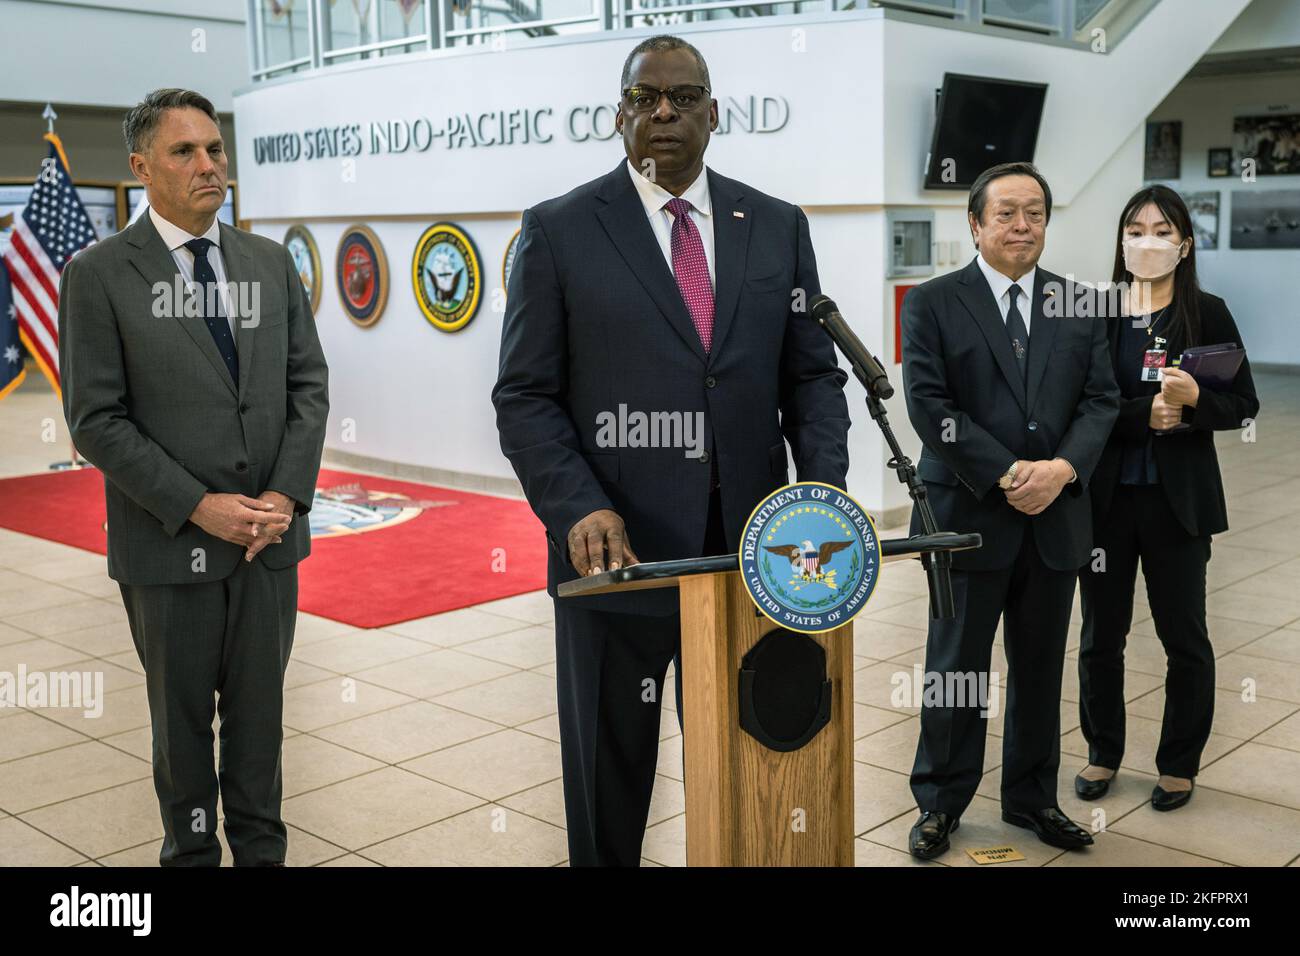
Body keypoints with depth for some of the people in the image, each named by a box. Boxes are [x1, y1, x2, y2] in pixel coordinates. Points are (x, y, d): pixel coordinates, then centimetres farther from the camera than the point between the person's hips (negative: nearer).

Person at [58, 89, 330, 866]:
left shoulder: (271, 262, 6)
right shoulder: (99, 275, -6)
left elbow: (308, 386, 5)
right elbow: (97, 421, -10)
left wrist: (286, 494, -8)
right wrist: (197, 507, -16)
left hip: (270, 535, 3)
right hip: (171, 542, -3)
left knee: (260, 707, 13)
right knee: (182, 714, 12)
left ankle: (262, 848, 28)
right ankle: (191, 848, 30)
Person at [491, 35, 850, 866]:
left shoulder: (778, 227, 8)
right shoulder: (559, 230, 0)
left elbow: (814, 375, 8)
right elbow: (526, 395, -3)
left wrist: (824, 491, -8)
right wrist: (578, 508, -18)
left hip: (750, 548, 2)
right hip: (619, 548, -2)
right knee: (610, 772, 14)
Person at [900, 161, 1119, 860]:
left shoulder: (1078, 305, 9)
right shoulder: (932, 303, -3)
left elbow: (1099, 400, 5)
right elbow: (928, 404, -11)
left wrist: (1063, 468, -14)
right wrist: (1006, 475, -16)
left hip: (1057, 516, 4)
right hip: (969, 515, -3)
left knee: (1041, 670, 14)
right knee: (955, 669, 6)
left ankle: (1033, 798, 30)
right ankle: (940, 803, 21)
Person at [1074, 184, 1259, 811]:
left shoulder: (1207, 314, -2)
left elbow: (1244, 405, 0)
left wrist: (1196, 400, -19)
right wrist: (1145, 414, -17)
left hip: (1177, 500, -1)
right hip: (1104, 496, 1)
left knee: (1184, 638, 8)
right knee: (1100, 635, 11)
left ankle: (1178, 764, 25)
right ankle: (1103, 754, 29)